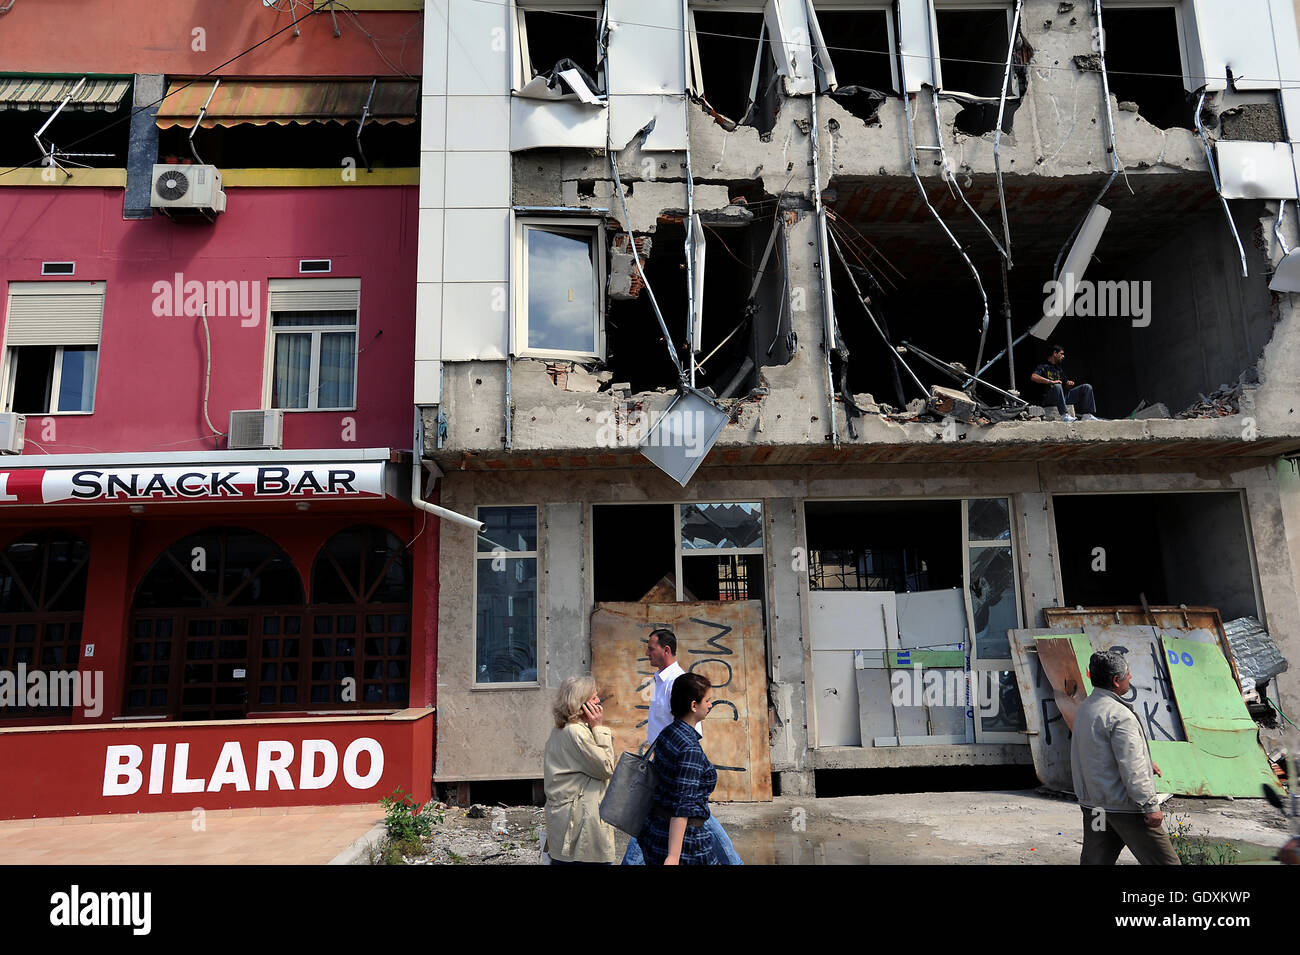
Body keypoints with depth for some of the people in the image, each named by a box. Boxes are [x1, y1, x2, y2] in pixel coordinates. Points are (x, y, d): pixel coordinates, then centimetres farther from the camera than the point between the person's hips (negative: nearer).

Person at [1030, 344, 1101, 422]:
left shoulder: (1059, 369, 26)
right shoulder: (1043, 367, 2)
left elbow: (1066, 384, 31)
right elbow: (1033, 377, -19)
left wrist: (1069, 383, 5)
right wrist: (1051, 382, -25)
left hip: (1063, 397, 7)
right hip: (1049, 399, -7)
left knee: (1087, 387, -1)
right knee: (1057, 386, -39)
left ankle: (1087, 415, -14)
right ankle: (1064, 415, -45)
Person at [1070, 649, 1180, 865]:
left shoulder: (1084, 709, 8)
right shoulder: (1119, 715, -20)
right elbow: (1132, 769, -22)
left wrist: (1144, 762, 24)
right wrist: (1150, 806, -15)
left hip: (1092, 803, 9)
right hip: (1124, 807, -8)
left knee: (1094, 860, 12)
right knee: (1164, 860, 5)